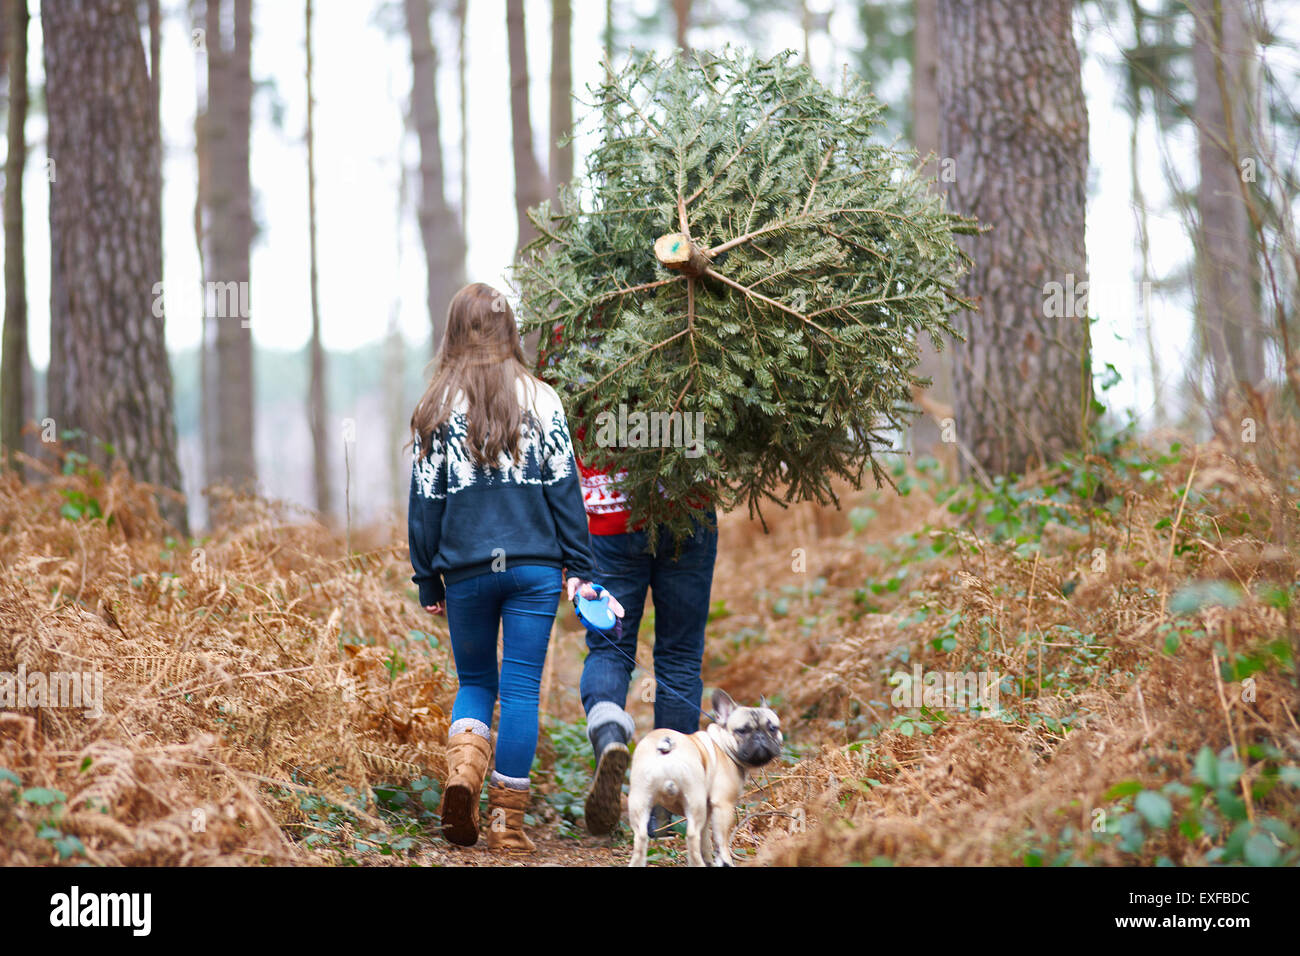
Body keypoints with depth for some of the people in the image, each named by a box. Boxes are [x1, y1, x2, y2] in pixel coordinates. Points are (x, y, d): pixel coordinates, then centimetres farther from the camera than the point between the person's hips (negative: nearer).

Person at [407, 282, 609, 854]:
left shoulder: (437, 406, 3)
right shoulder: (541, 399, 3)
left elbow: (425, 501, 4)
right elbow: (565, 488, 1)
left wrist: (427, 582, 11)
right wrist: (580, 569, 4)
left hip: (466, 570, 1)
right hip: (534, 567, 0)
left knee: (475, 682, 16)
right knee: (521, 689, 3)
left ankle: (463, 767, -11)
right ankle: (508, 819, 2)